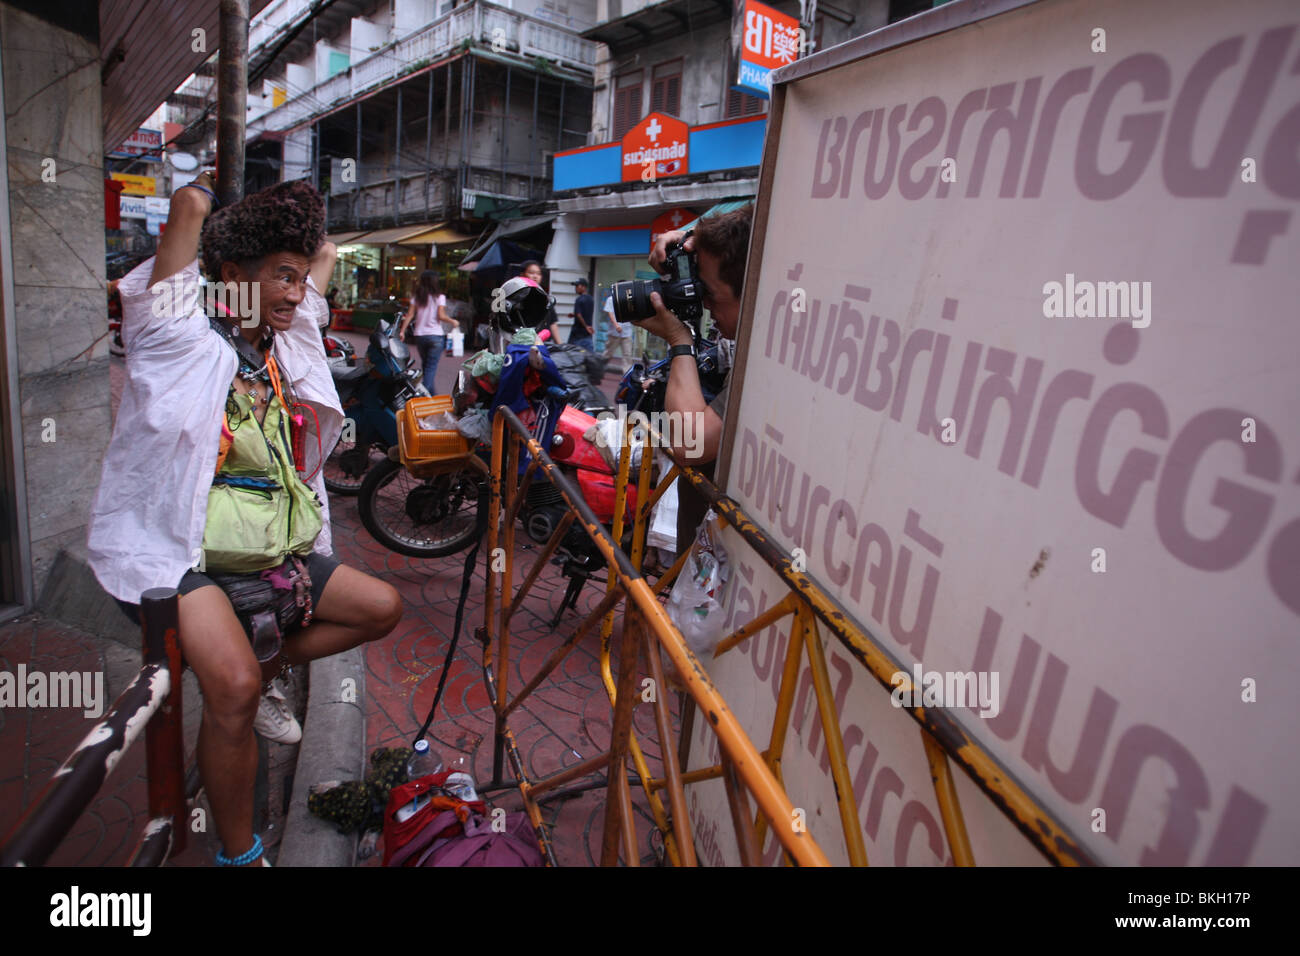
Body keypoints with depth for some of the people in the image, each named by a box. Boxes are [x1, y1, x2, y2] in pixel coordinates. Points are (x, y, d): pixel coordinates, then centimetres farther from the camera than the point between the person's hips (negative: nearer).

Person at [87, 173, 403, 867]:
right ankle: (238, 854, -7)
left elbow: (325, 253, 23)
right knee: (234, 688, -29)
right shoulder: (183, 336, -9)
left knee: (382, 608, 6)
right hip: (169, 552, -7)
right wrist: (200, 194, 2)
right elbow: (189, 204, -20)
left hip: (260, 549, 8)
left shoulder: (280, 343, 10)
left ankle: (264, 668, 22)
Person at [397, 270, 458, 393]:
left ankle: (433, 394, 26)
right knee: (431, 367, -2)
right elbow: (441, 316, -14)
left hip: (420, 335, 4)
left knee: (425, 365, 18)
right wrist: (453, 321, 3)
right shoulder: (439, 297, -6)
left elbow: (410, 315, 1)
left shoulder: (416, 296, 5)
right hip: (436, 335, -4)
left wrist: (402, 331, 4)